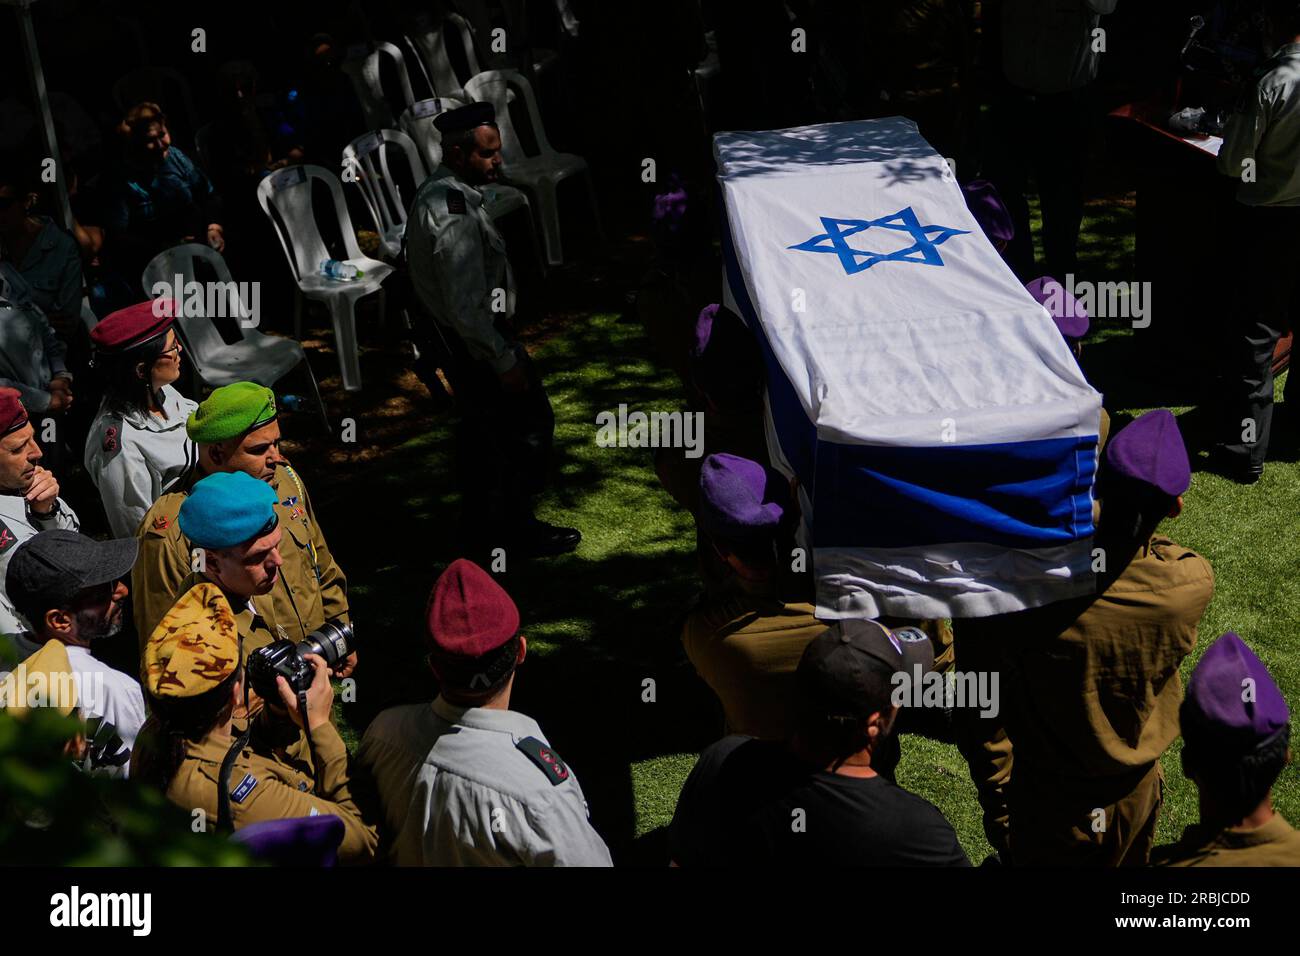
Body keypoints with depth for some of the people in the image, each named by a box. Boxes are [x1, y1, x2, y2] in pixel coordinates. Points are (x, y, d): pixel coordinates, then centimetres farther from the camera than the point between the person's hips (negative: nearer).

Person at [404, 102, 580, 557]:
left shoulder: (434, 194, 6)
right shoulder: (455, 212, -28)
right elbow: (467, 305, -30)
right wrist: (504, 362, -22)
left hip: (451, 336, 10)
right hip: (475, 338, -10)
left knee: (482, 427, 22)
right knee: (531, 422, 3)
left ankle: (484, 526, 36)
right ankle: (519, 528, 15)